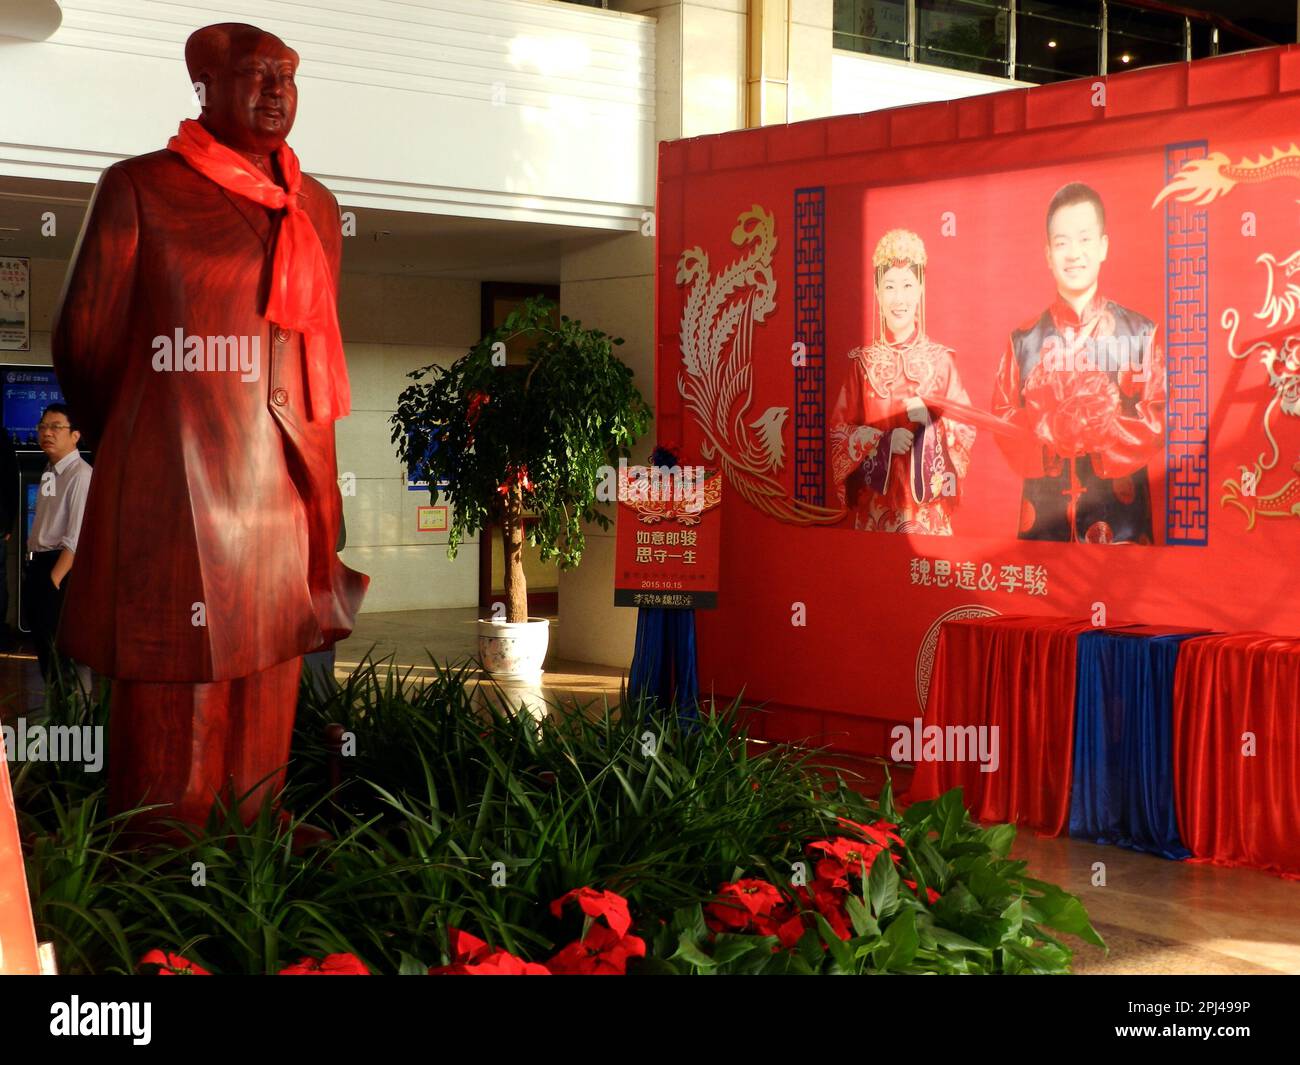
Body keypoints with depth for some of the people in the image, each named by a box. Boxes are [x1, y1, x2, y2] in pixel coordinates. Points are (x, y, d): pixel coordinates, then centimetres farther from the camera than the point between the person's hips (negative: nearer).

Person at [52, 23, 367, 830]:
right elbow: (84, 343, 3)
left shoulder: (317, 208, 14)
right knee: (172, 723, -1)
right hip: (175, 503, -5)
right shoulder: (140, 189, -3)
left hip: (288, 499, 5)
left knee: (265, 722, 12)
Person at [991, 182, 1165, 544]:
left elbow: (1160, 421, 0)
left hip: (1121, 518, -1)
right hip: (1043, 521, 1)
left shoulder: (1141, 333, 4)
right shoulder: (1024, 341, 10)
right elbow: (1003, 424, 4)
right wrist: (1051, 426, -16)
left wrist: (1107, 424, -18)